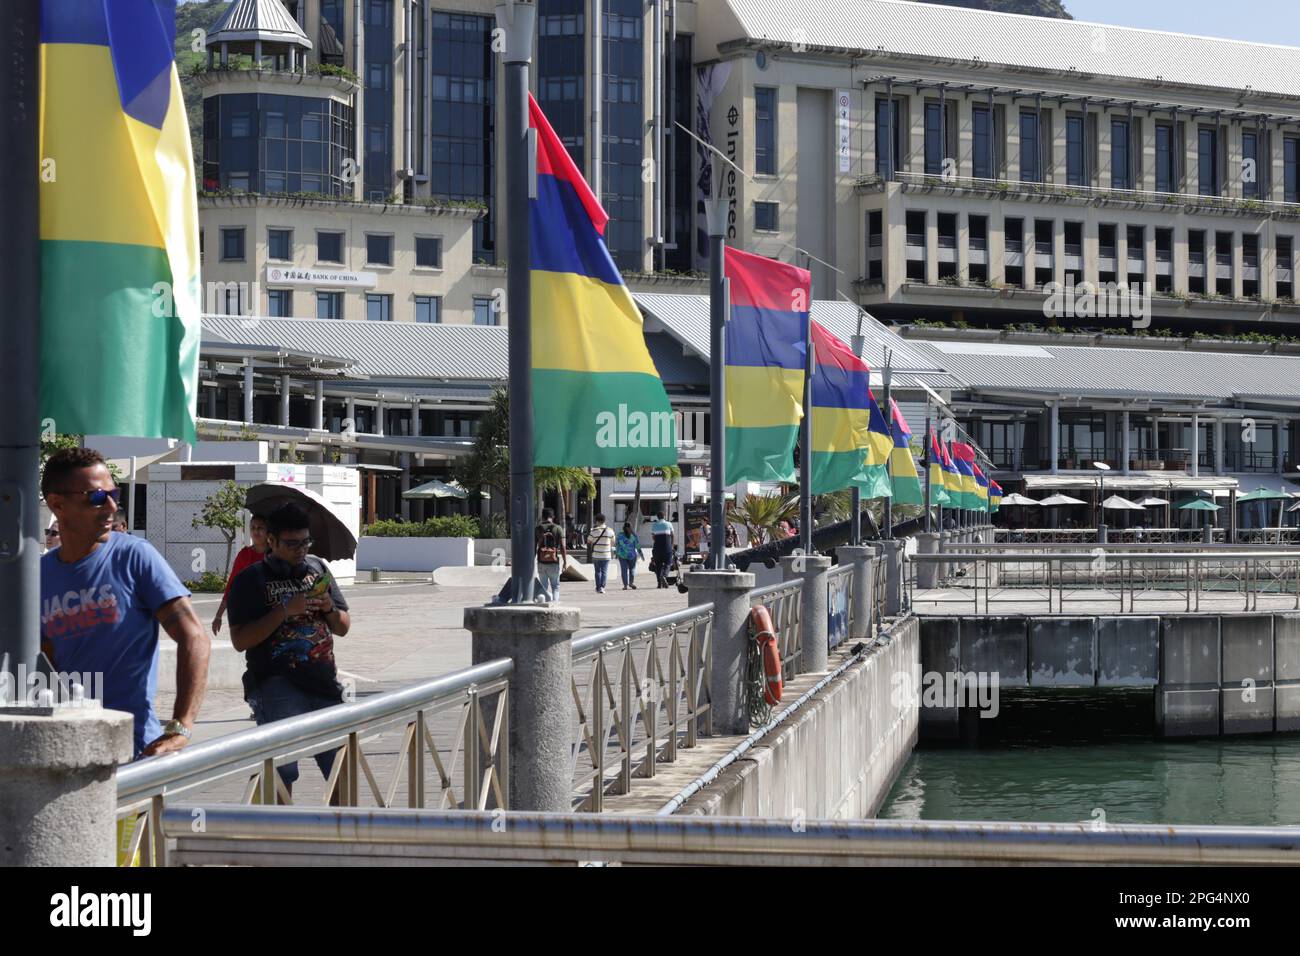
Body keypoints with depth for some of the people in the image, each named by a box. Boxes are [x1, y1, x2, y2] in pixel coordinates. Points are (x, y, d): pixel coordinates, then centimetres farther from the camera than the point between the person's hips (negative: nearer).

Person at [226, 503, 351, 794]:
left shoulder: (318, 569, 16)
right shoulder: (251, 580, 0)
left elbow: (343, 627, 21)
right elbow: (240, 640, -9)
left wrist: (330, 610, -2)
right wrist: (285, 611, -16)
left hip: (324, 683, 5)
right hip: (278, 685, -5)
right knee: (282, 773, -12)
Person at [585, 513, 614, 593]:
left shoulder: (594, 531, -6)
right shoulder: (610, 530, 1)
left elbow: (589, 541, -1)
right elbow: (613, 542, 12)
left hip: (596, 554, -1)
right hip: (606, 555, 1)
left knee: (598, 571, 11)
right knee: (604, 572, 2)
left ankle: (598, 588, 11)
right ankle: (602, 587, -14)